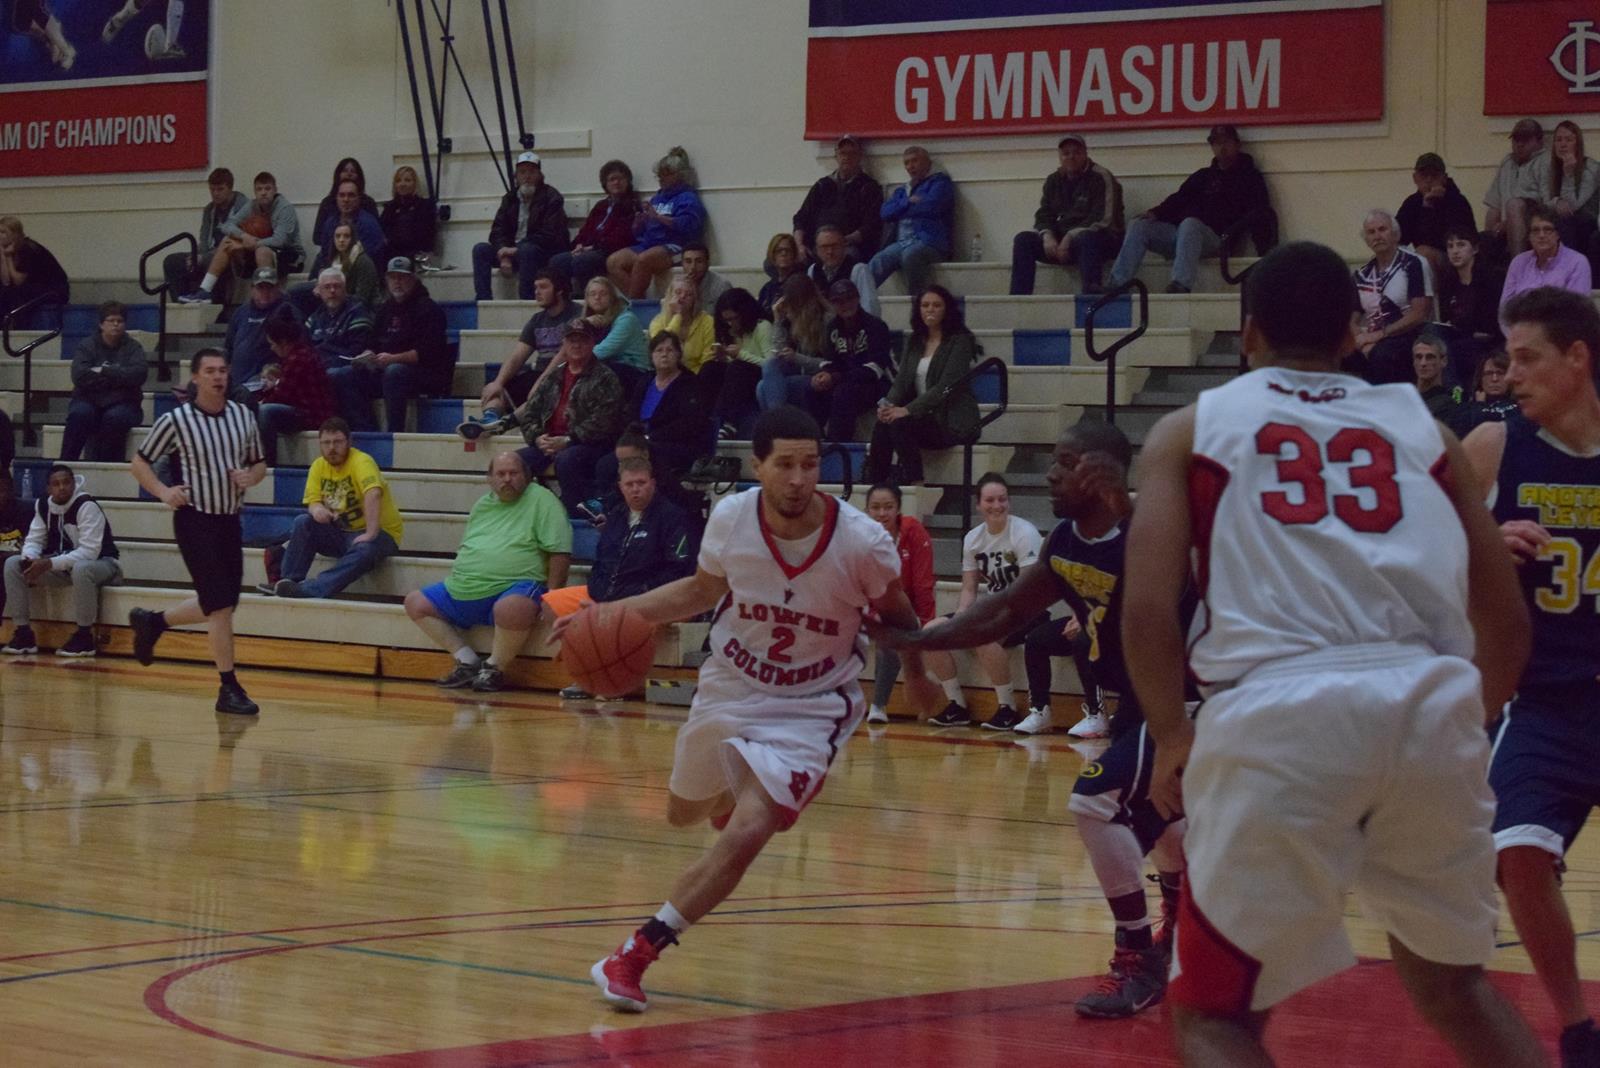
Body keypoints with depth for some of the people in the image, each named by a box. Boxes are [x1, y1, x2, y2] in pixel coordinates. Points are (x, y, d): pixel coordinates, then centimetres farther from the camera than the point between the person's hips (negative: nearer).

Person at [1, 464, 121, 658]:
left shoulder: (87, 506, -24)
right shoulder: (42, 505, -2)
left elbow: (89, 552, -30)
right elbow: (34, 540, 3)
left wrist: (49, 564, -36)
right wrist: (30, 559, -22)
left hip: (101, 563, -7)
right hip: (62, 565, 7)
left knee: (81, 569, -43)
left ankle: (84, 636, -27)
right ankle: (24, 633, -8)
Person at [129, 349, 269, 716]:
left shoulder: (242, 415, 4)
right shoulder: (176, 420, -9)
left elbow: (259, 464, 14)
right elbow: (140, 462, 1)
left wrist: (250, 477, -8)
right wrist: (163, 492, -13)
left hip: (230, 519, 6)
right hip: (196, 519, -6)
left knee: (222, 604, 14)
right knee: (220, 605, -11)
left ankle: (152, 621, 37)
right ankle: (229, 688, -4)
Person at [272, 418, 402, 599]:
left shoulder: (361, 462, -18)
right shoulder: (318, 466, 2)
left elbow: (373, 494, -34)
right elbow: (313, 501, 1)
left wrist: (370, 534, -43)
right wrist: (317, 509, -25)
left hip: (380, 532, -6)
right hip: (340, 532, 6)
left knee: (364, 551, -38)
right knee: (303, 522, -15)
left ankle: (311, 590, -49)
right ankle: (289, 582, -19)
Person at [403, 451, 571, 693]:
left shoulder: (541, 499, -2)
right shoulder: (483, 505, 20)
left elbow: (560, 551, -10)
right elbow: (465, 548, 29)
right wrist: (455, 583, 16)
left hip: (514, 586, -8)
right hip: (464, 593, 8)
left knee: (511, 609, -42)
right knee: (415, 603, 2)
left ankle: (494, 668, -16)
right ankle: (467, 661, -1)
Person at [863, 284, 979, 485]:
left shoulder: (960, 341, -4)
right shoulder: (913, 341, 17)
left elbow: (946, 386, -15)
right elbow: (901, 380, 10)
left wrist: (909, 410, -25)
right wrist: (889, 404, -13)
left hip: (952, 421, -5)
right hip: (924, 417, 5)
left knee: (899, 424, -30)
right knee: (883, 425, -24)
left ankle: (915, 483, -26)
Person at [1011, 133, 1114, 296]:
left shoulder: (1100, 178, -5)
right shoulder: (1053, 180, 13)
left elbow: (1101, 220, -13)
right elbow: (1043, 215, 9)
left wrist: (1070, 238, -22)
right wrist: (1047, 236, -14)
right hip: (1059, 236, 5)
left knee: (1086, 239, -40)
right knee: (1023, 239, -15)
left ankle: (1091, 292, -53)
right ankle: (1018, 297, -24)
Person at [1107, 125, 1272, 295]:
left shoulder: (1249, 177, 16)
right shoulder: (1203, 176, 29)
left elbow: (1261, 213, 5)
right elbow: (1179, 199, 20)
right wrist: (1155, 213, 0)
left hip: (1215, 236, -6)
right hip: (1180, 232, 6)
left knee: (1189, 224, -39)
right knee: (1139, 226, -12)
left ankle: (1182, 285, -56)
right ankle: (1117, 285, -23)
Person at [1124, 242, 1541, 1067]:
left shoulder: (1190, 429, 18)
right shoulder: (1422, 427, 25)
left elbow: (1148, 608, 4)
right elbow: (1505, 623, 25)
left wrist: (1172, 738, 18)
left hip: (1278, 711, -3)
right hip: (1431, 705, 3)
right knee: (1451, 983, 26)